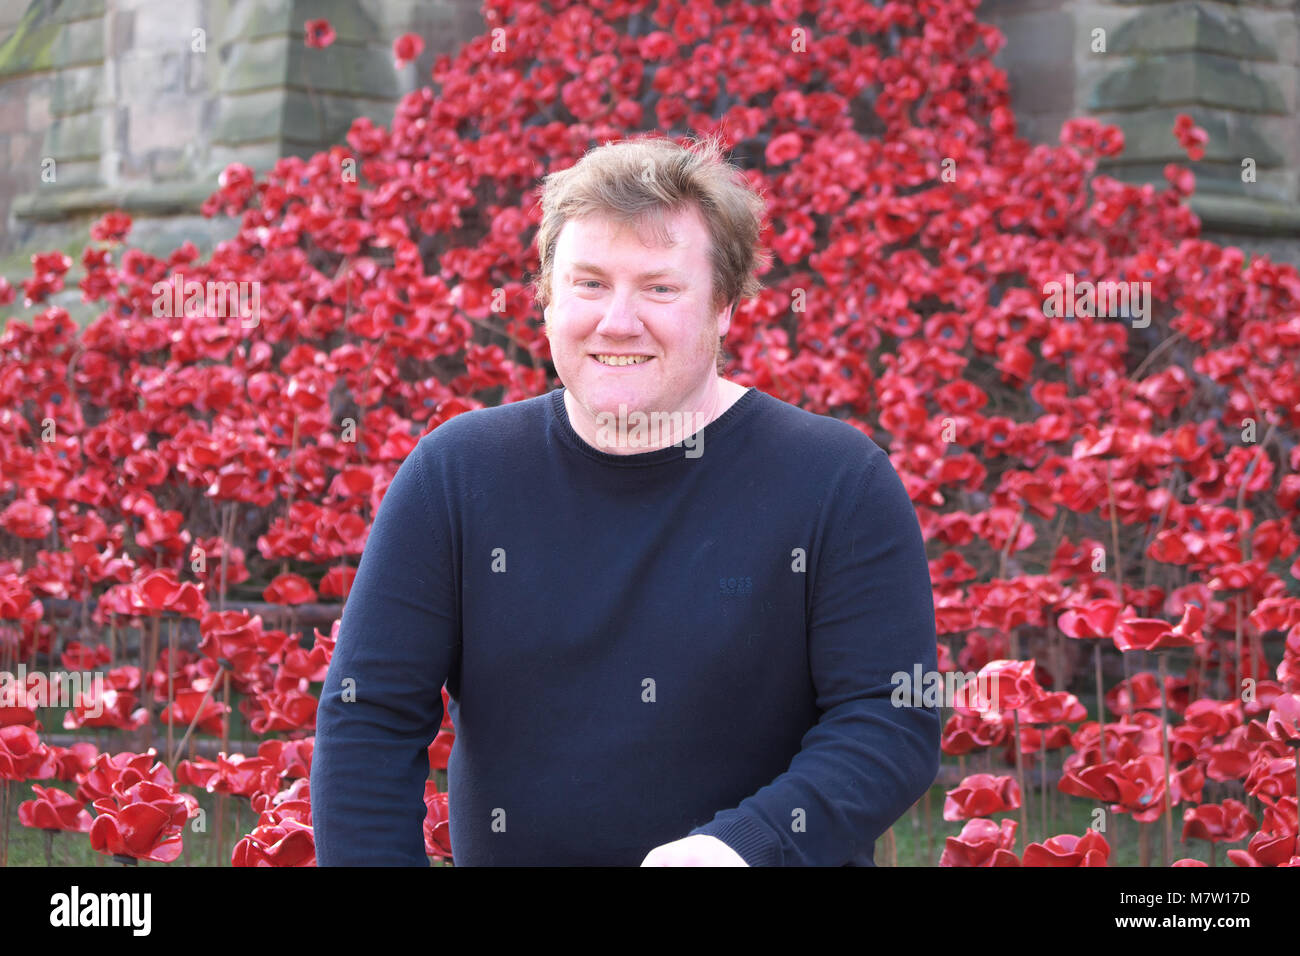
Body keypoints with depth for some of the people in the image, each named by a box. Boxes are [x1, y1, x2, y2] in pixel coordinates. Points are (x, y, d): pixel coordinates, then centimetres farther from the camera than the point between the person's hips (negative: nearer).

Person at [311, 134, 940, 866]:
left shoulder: (841, 484, -11)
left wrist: (747, 846, -27)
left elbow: (895, 723, -13)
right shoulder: (455, 475, -4)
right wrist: (372, 856, -14)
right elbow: (370, 717, -3)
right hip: (506, 848, 2)